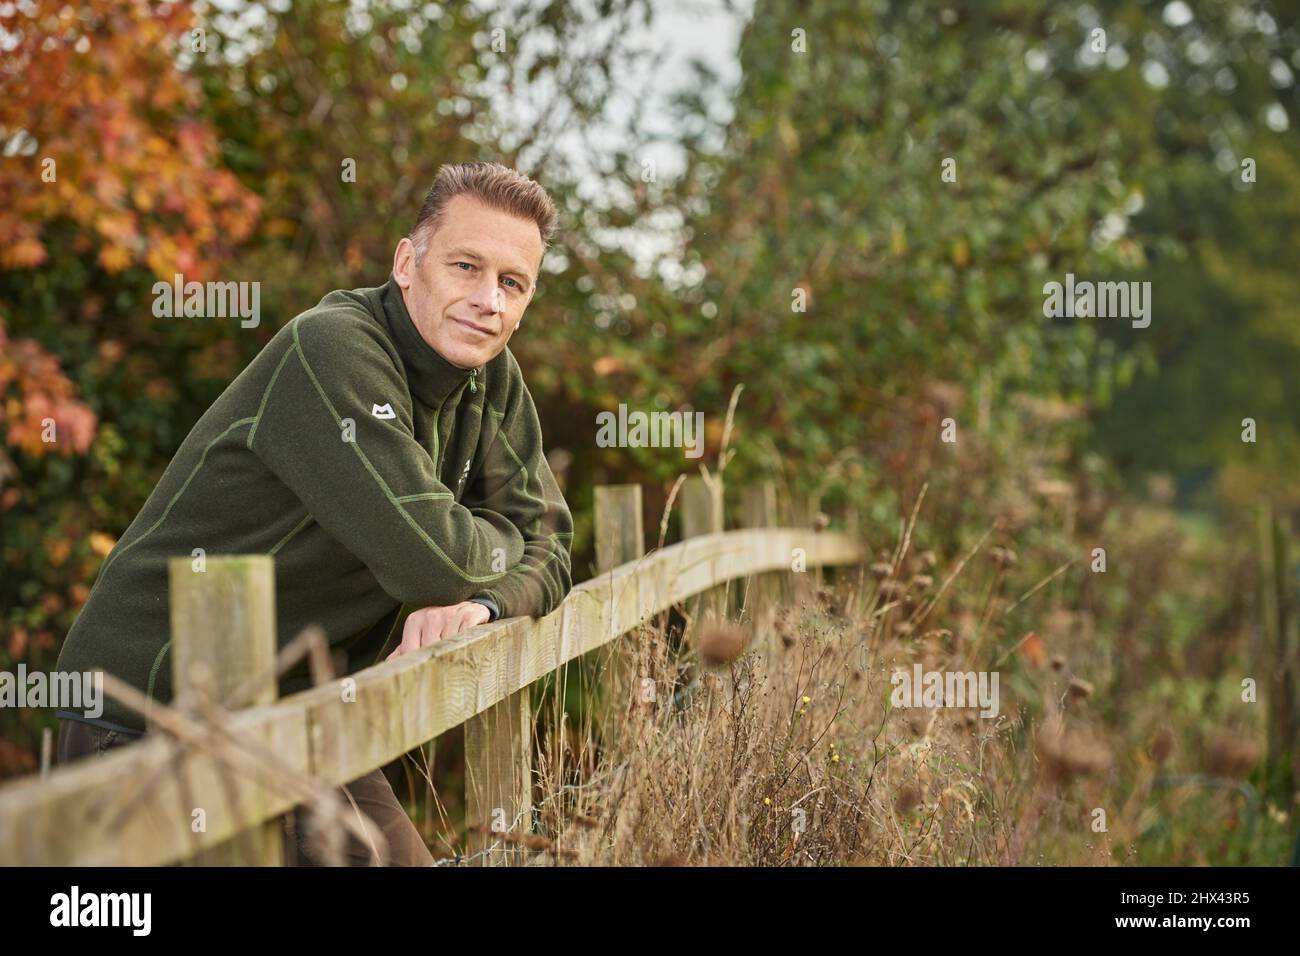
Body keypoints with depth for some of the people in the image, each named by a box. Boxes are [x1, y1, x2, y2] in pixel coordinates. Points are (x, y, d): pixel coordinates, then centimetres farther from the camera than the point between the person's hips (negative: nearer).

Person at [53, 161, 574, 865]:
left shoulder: (493, 381, 4)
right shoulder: (333, 350, -23)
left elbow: (546, 544, 7)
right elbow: (426, 556, -28)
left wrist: (478, 601, -15)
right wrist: (499, 542, -5)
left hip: (300, 722, 8)